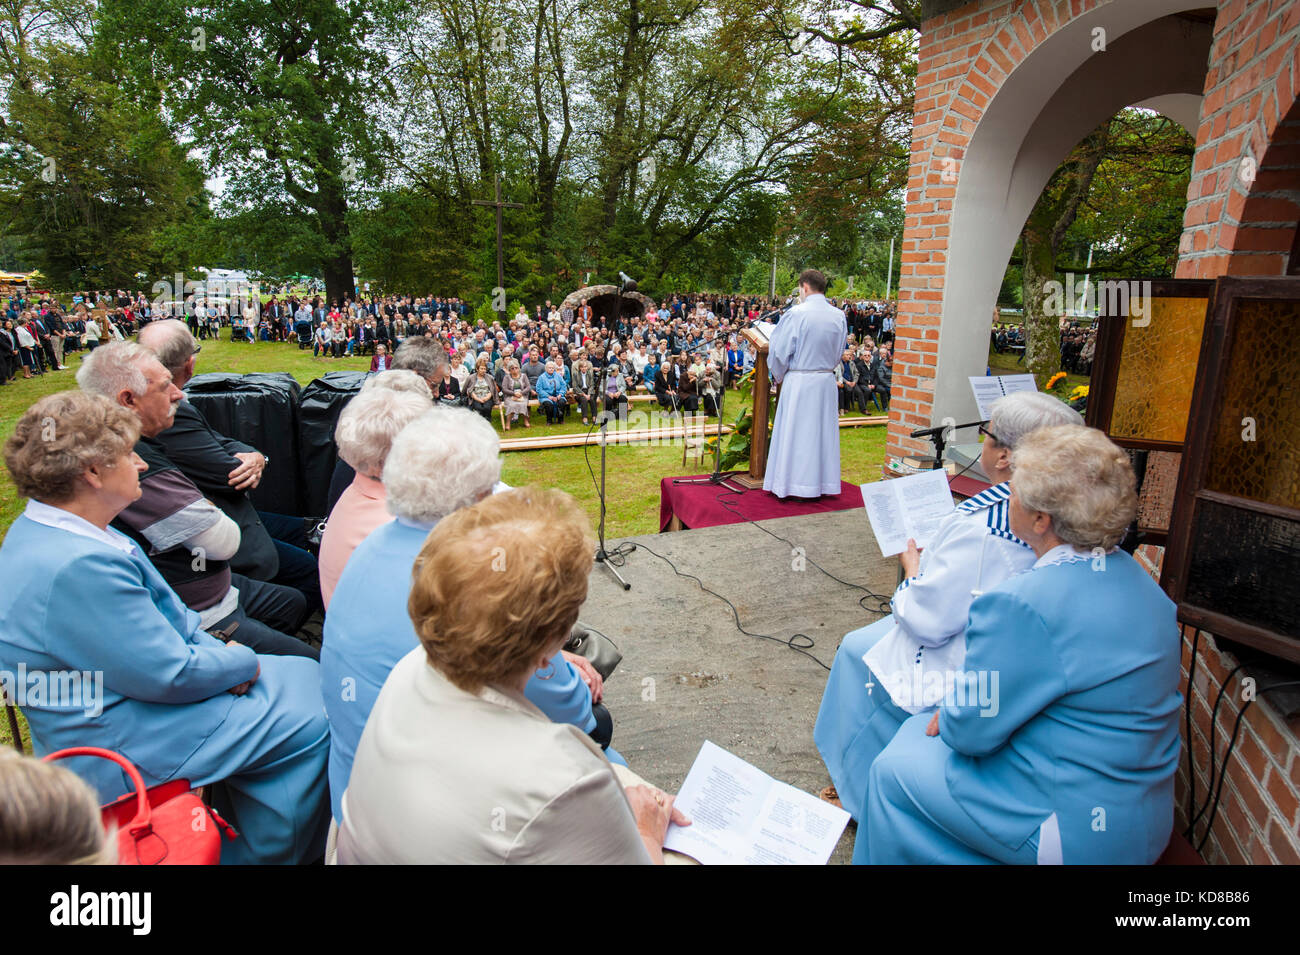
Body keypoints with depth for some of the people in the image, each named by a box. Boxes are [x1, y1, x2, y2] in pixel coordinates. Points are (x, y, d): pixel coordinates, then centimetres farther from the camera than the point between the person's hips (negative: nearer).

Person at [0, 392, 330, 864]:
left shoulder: (42, 531, 4)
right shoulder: (79, 567, -31)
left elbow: (160, 609, 9)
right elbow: (171, 675, -26)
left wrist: (216, 649, -4)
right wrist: (243, 662, -9)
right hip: (118, 752, -10)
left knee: (305, 672, 11)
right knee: (314, 724, -8)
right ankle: (263, 853, 15)